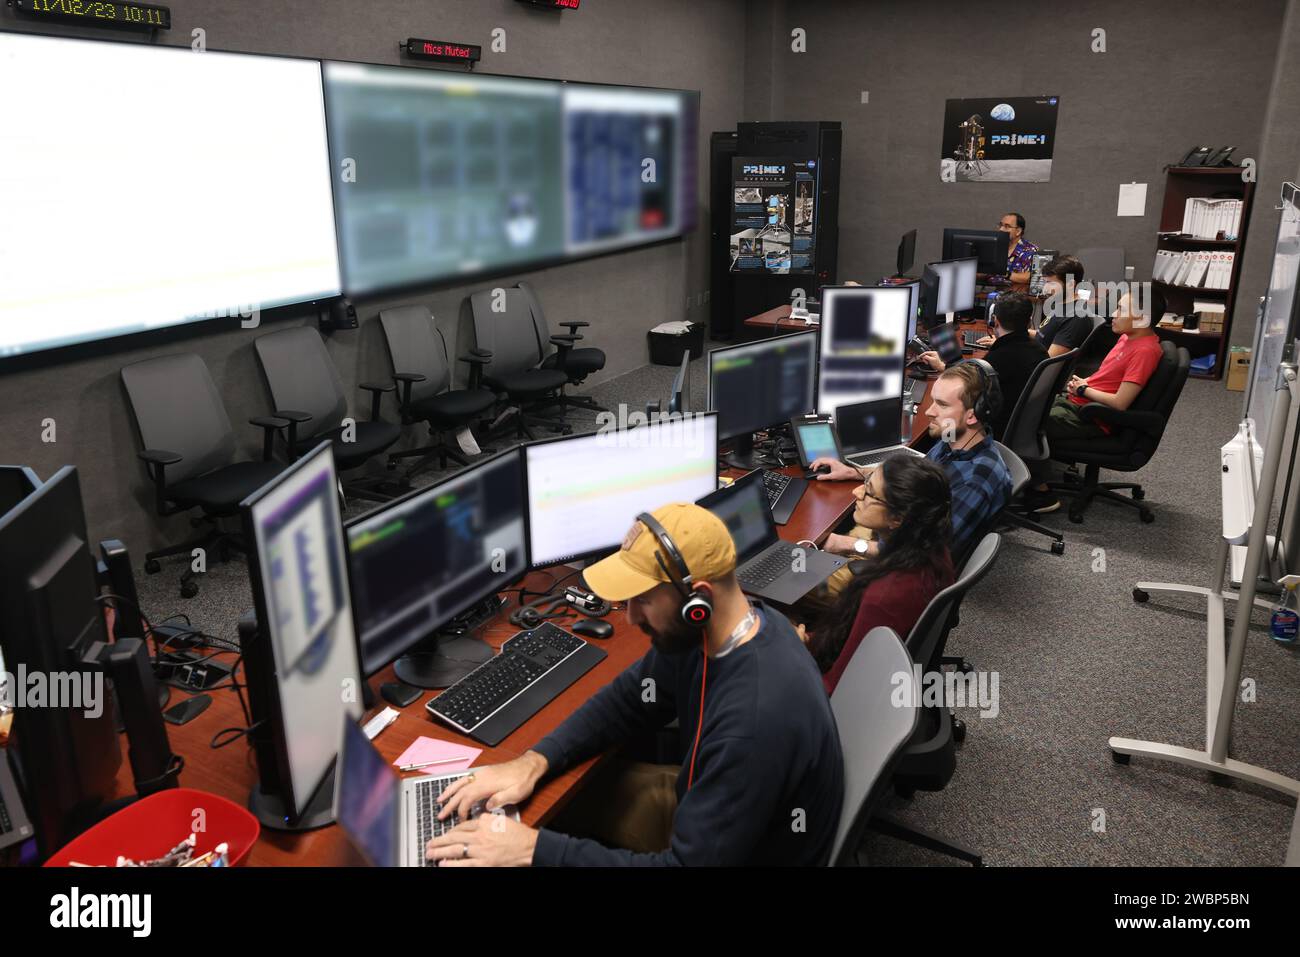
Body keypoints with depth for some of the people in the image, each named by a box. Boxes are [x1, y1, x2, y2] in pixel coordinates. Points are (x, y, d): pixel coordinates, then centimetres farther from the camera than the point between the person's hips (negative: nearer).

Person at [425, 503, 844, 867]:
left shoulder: (757, 717, -40)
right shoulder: (707, 632, -13)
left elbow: (688, 862, -35)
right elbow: (629, 697, 1)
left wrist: (534, 849, -33)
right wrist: (533, 761, -13)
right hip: (703, 805, 7)